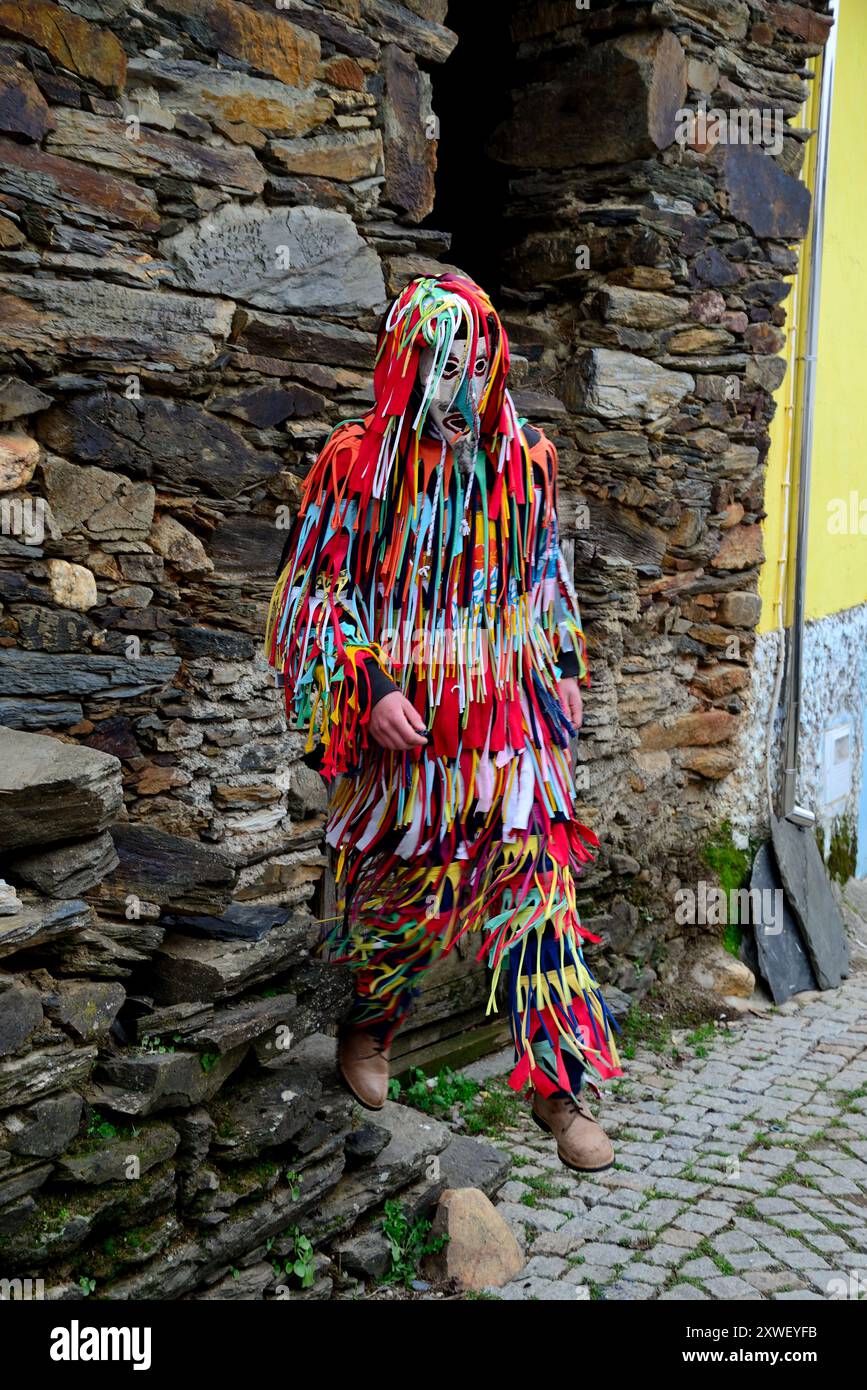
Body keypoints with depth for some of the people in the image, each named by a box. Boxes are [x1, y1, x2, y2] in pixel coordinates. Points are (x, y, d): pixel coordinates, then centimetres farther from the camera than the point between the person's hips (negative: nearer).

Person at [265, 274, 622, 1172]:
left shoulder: (524, 460, 4)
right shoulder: (357, 464, -8)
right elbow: (312, 591, -5)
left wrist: (566, 669, 12)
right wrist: (370, 689, -15)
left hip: (510, 720, 3)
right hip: (404, 726, -3)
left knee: (539, 887, 0)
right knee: (400, 890, 10)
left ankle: (558, 1086, 12)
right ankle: (364, 1030, 40)